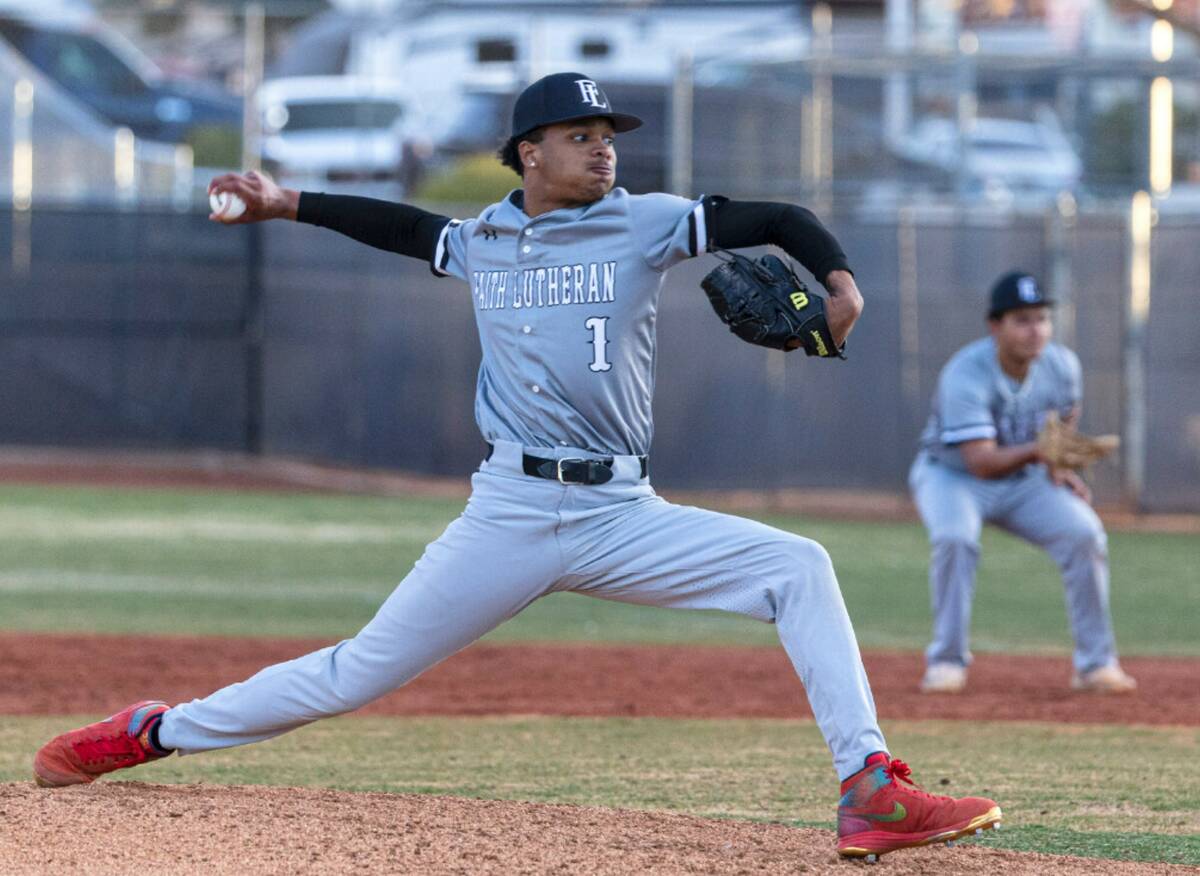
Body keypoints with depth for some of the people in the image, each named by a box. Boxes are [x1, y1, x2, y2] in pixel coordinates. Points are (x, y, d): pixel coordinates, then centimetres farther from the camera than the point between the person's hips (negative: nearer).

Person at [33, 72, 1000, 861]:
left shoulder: (646, 223, 2)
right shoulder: (481, 242, 10)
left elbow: (773, 219, -4)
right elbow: (407, 227, 29)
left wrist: (839, 275, -22)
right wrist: (291, 205, 26)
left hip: (623, 516, 0)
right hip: (510, 513, 0)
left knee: (799, 569, -19)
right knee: (362, 672, 0)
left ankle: (873, 790, -20)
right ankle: (155, 733, 17)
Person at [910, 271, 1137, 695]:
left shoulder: (1062, 365, -12)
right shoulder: (965, 375, -30)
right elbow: (982, 462, -36)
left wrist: (1059, 468, -4)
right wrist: (1038, 450, -52)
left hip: (1024, 483, 4)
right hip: (951, 474, -4)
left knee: (1085, 533, -16)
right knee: (954, 537, -34)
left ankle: (1096, 663, -4)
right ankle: (947, 661, -19)